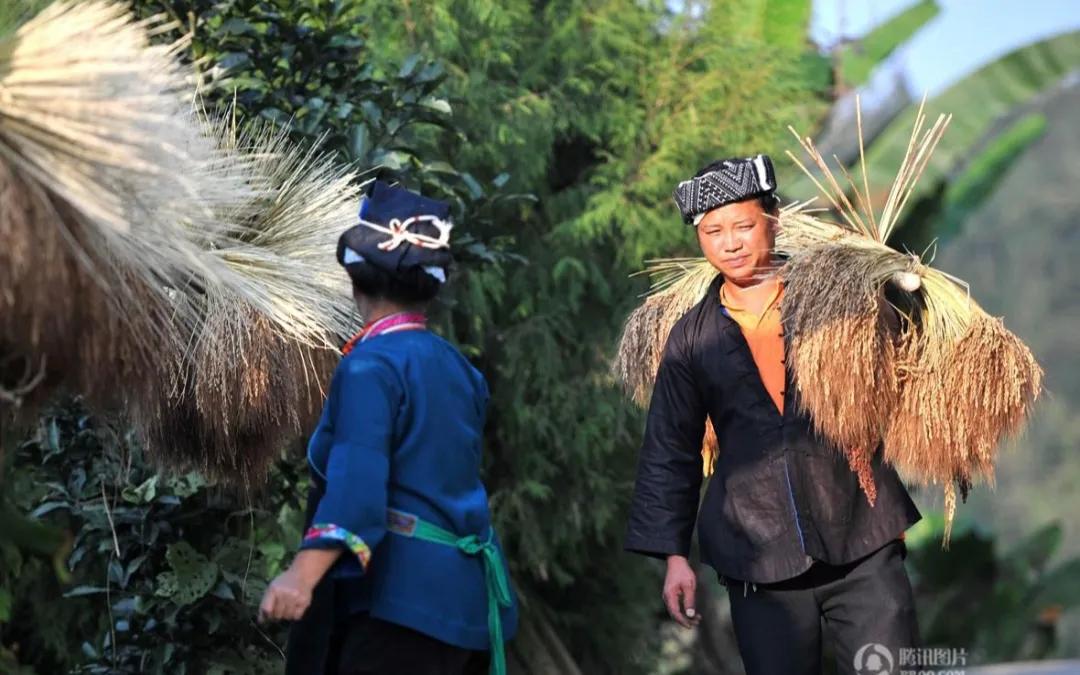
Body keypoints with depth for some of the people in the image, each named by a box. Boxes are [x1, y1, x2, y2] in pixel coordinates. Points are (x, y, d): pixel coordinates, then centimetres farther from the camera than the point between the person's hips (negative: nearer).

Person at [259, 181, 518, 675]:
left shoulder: (370, 366, -11)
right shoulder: (456, 367, 13)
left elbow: (357, 482, -24)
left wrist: (302, 576, -32)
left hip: (403, 596, -8)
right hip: (464, 596, 8)